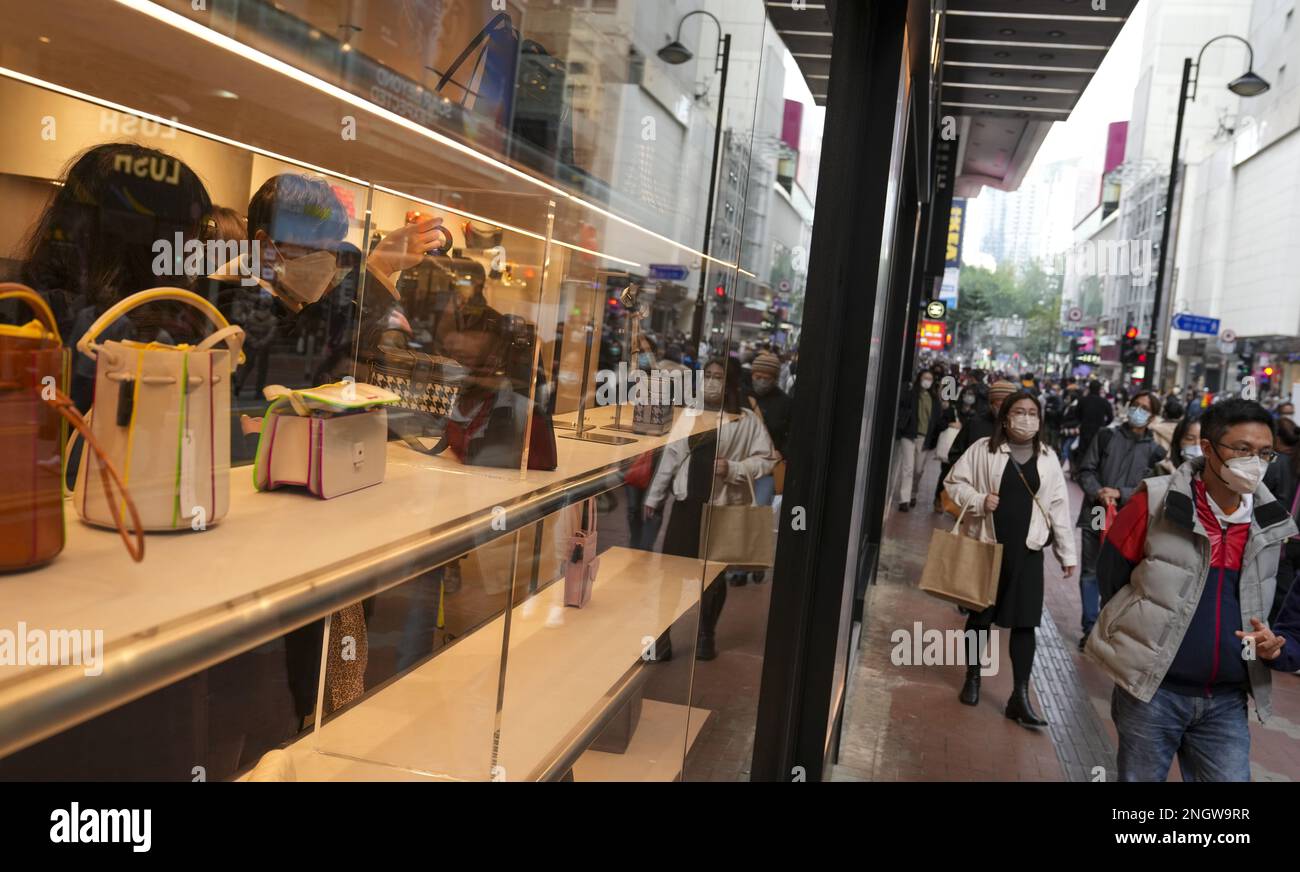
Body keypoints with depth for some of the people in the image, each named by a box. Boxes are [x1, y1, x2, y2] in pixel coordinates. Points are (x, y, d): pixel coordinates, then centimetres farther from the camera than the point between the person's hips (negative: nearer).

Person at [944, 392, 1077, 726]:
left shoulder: (1048, 458, 5)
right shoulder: (984, 449, -4)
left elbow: (1058, 507, 8)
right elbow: (954, 481, 1)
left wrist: (1067, 554, 8)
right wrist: (979, 501, -17)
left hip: (1027, 549, 2)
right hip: (987, 545, -2)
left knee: (1024, 623, -1)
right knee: (980, 615, 11)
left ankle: (1020, 696, 6)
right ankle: (972, 678, 30)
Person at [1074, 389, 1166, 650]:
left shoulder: (1155, 451, 1)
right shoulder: (1106, 436, 3)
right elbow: (1086, 471, 2)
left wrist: (1119, 493, -17)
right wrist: (1099, 493, -15)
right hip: (1094, 515, 1)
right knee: (1090, 573, 6)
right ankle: (1090, 628, 15)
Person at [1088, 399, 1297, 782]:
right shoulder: (1156, 501, -11)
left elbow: (1269, 602, 17)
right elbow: (1110, 573, -1)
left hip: (1227, 702, 4)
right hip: (1151, 691, -3)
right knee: (1141, 776, 12)